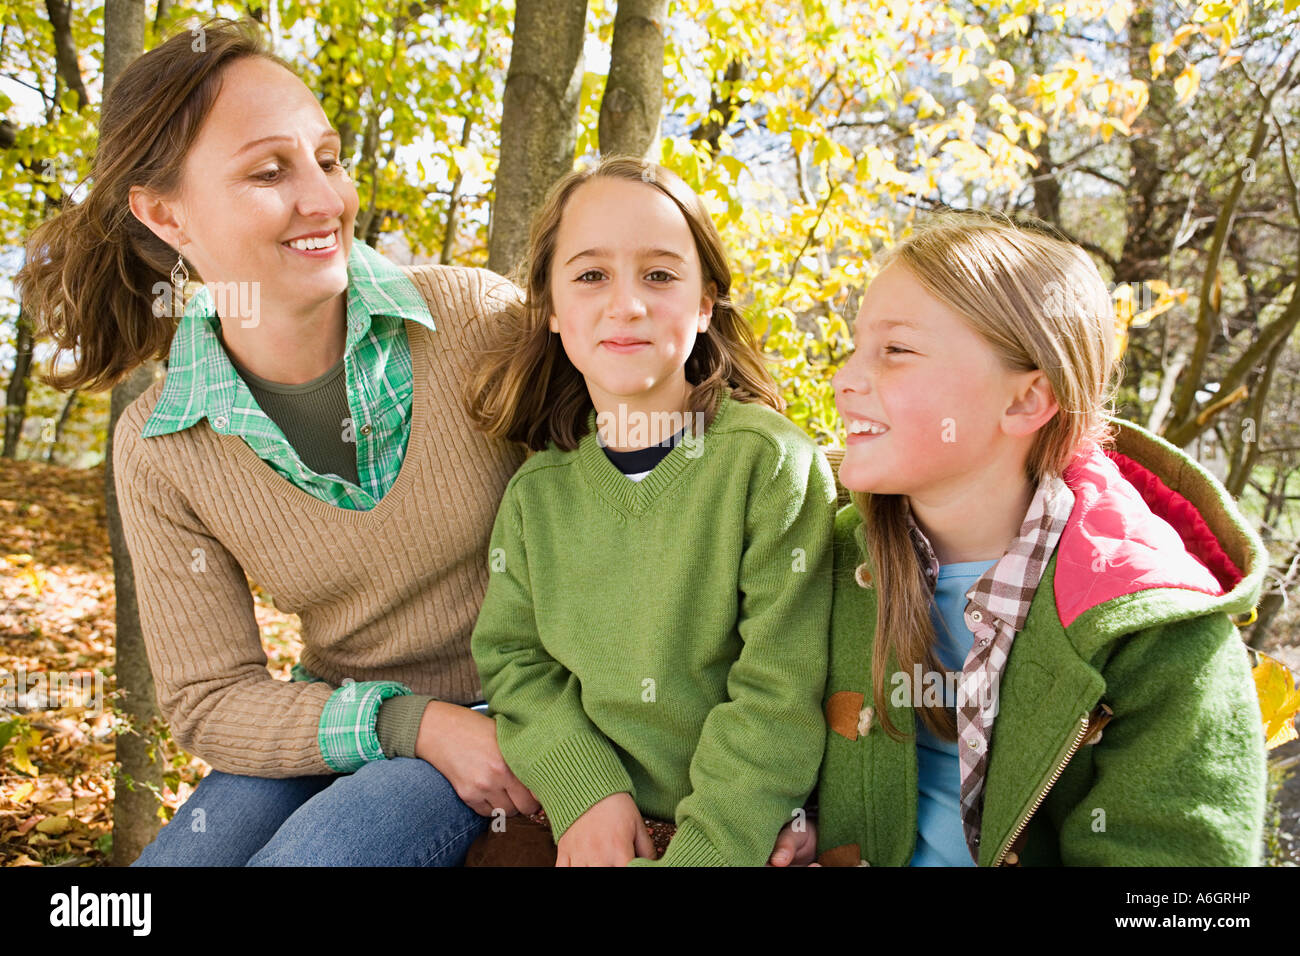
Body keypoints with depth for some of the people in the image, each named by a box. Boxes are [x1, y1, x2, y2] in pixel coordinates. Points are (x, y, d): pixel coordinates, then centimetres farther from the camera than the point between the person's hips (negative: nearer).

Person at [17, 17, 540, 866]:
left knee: (307, 855, -25)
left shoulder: (481, 318, -16)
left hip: (514, 712, -2)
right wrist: (408, 722, -20)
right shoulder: (161, 453, -9)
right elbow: (209, 701, -4)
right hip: (331, 727, 3)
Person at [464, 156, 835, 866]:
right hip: (582, 823, 3)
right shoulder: (539, 487, 3)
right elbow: (512, 655, 6)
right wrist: (584, 788, -9)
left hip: (740, 832, -2)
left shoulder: (772, 462, -10)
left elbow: (779, 694, -12)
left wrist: (703, 846, -18)